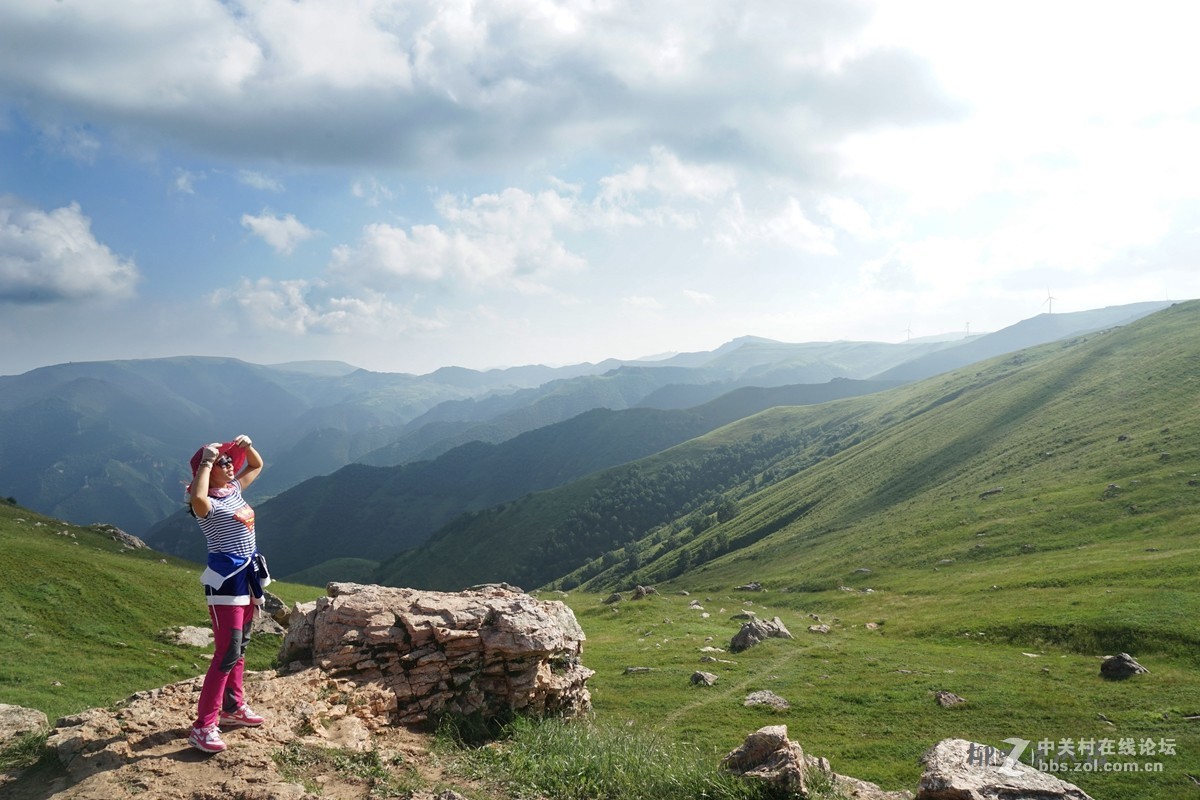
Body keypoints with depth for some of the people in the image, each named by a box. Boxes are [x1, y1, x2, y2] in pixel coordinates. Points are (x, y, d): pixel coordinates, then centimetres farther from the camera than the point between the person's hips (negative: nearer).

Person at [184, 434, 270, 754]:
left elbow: (257, 465, 25)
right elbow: (197, 498, -42)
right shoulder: (207, 504, -16)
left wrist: (247, 446, 5)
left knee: (240, 648, 19)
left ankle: (233, 708, 33)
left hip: (247, 576, 9)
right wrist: (206, 462, -31)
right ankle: (203, 727, -5)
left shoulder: (235, 489, 9)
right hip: (226, 580, -9)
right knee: (227, 653, -10)